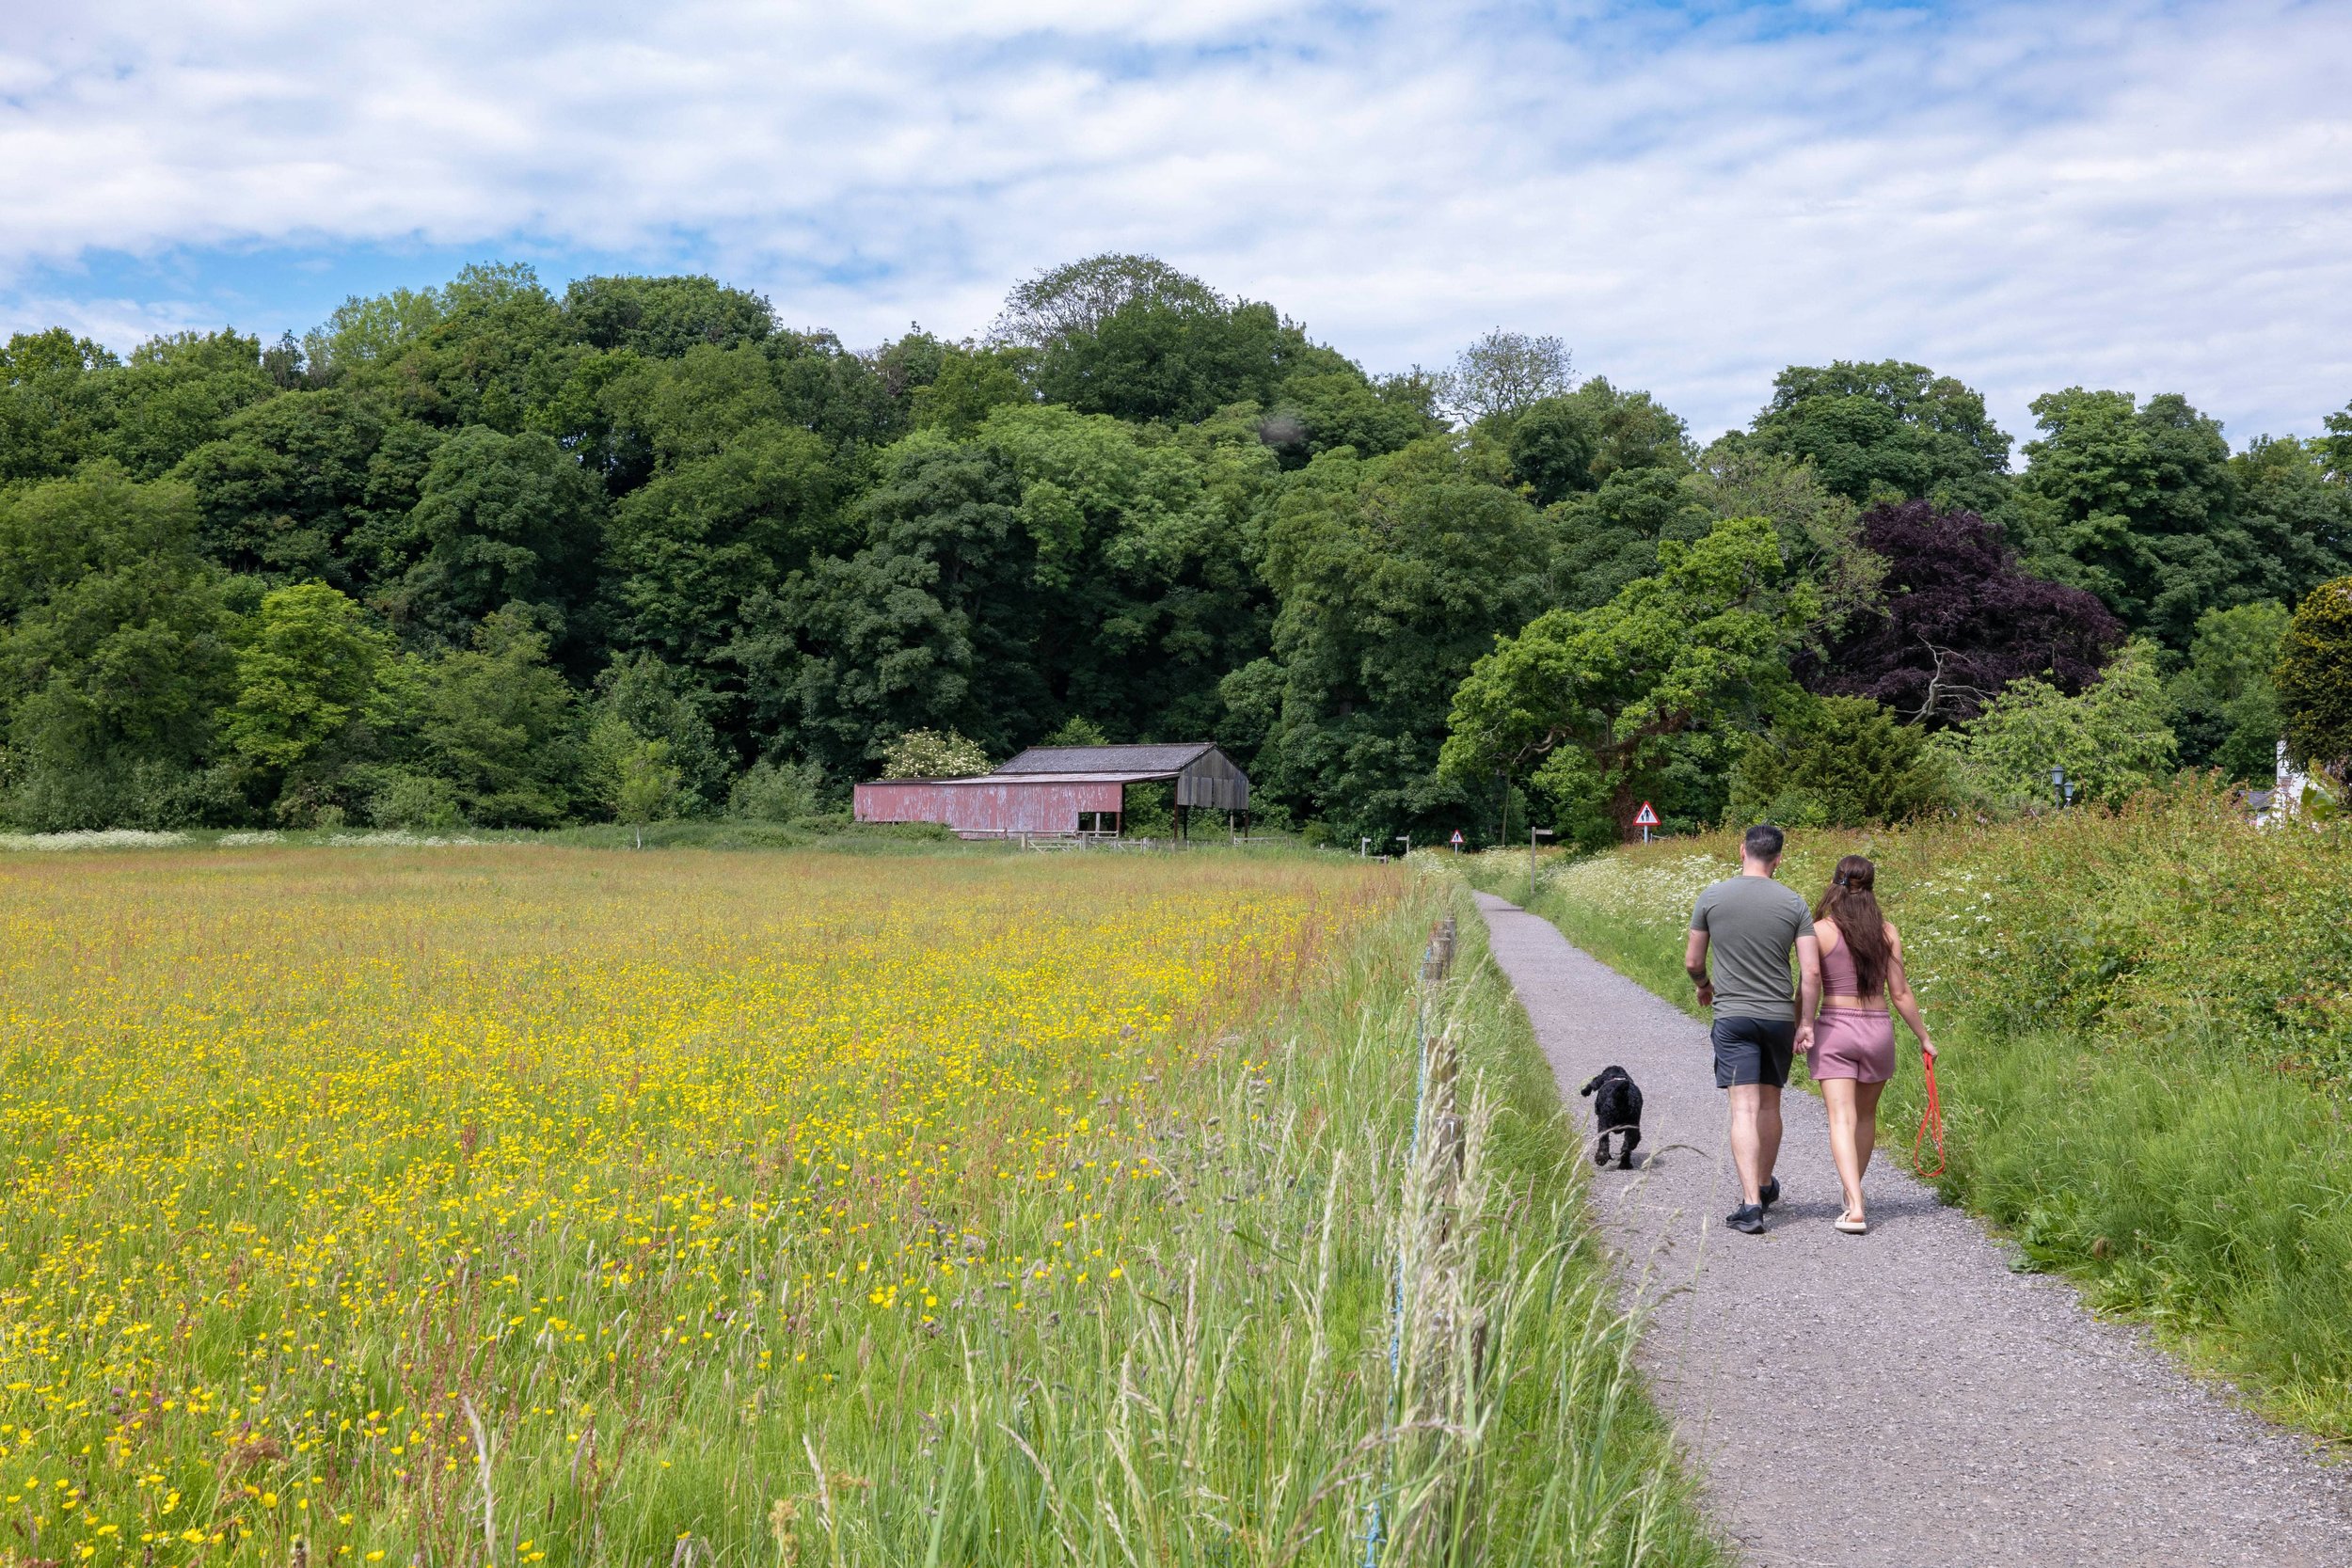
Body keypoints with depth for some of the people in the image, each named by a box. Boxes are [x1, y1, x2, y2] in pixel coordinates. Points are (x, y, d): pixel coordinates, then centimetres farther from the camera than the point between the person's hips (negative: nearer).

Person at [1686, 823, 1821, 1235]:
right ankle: (1765, 1186, 34)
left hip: (1732, 1016, -2)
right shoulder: (1794, 904, -1)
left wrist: (1704, 986, 25)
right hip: (1779, 1016, 2)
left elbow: (1692, 961, 4)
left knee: (1744, 1108, -6)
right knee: (1770, 1103, 17)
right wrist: (1805, 1023, 2)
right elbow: (1812, 972, -5)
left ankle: (1750, 1202, -16)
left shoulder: (1712, 898, -3)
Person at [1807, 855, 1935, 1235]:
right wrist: (1924, 1037, 13)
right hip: (1878, 1030, 3)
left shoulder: (1820, 931, -7)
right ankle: (1851, 1196, 34)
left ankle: (1855, 1208, -20)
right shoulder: (1887, 931, 1)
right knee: (1865, 1115, 21)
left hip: (1834, 1030, -3)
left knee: (1842, 1119, -7)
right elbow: (1899, 993, 2)